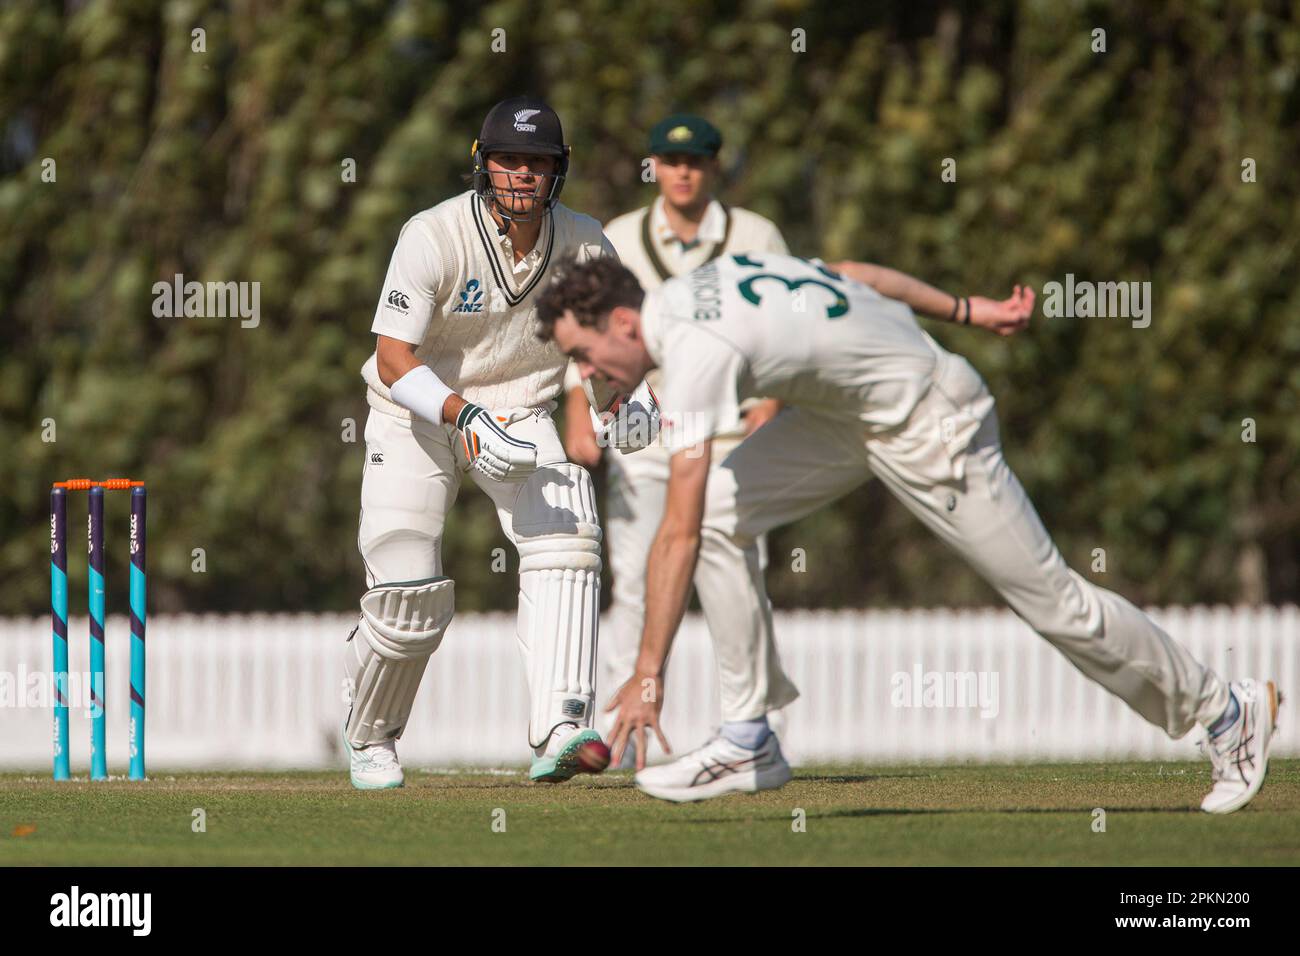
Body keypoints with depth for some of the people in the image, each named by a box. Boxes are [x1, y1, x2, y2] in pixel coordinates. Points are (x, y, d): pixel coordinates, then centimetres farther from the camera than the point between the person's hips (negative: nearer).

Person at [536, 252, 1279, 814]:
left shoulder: (697, 348, -30)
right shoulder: (697, 289, -2)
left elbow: (678, 535, -33)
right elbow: (847, 274, 10)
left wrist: (648, 673, -32)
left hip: (931, 425, -9)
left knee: (1047, 594, -1)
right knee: (721, 513, -4)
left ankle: (1223, 709, 16)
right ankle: (752, 739, -1)